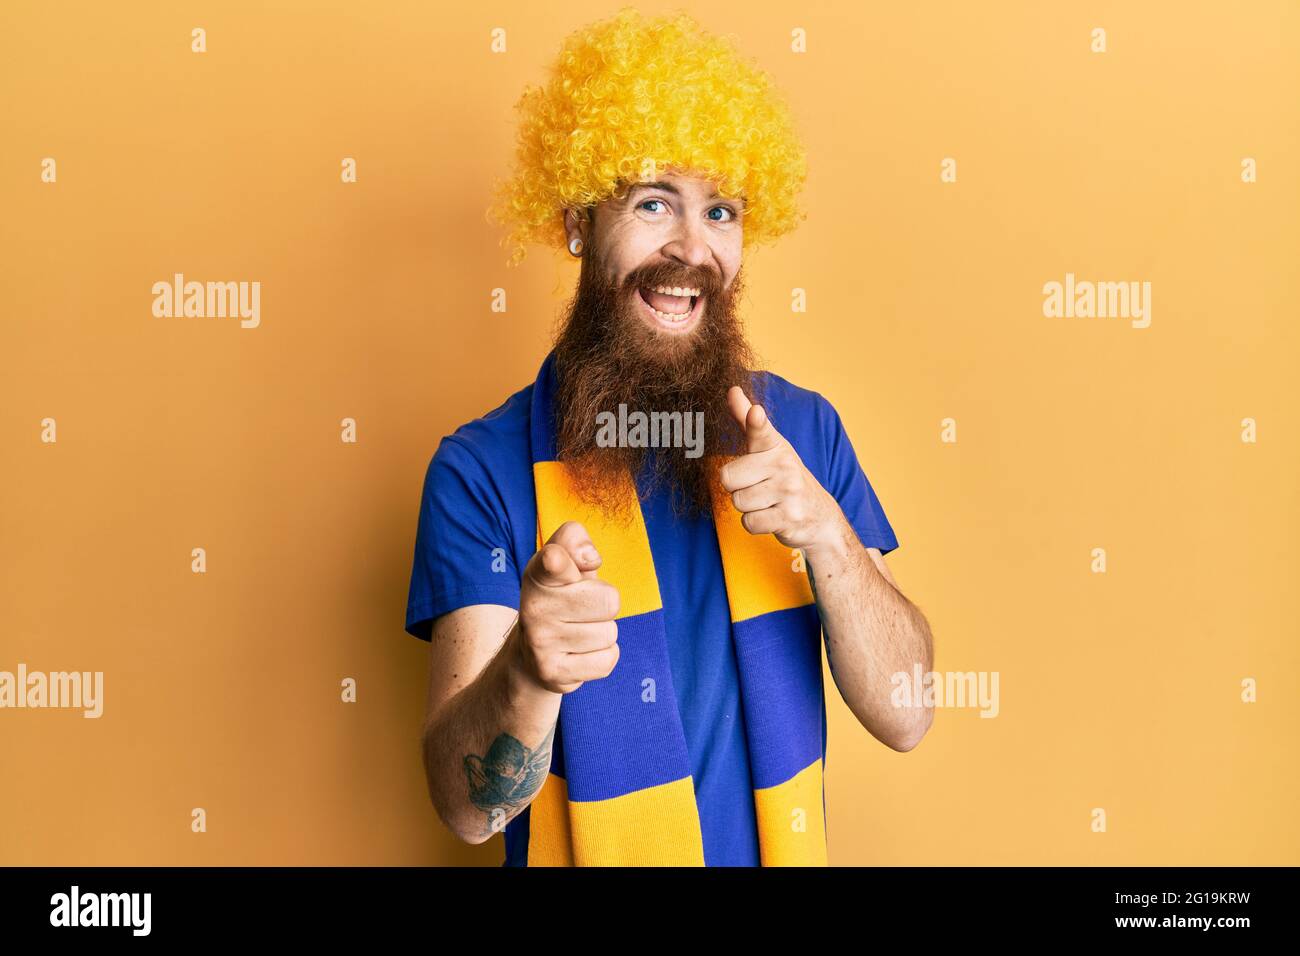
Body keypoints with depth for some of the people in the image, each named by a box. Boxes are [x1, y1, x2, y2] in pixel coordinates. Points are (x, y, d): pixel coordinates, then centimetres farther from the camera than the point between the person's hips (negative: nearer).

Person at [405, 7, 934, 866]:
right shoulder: (482, 468, -17)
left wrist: (826, 533, -27)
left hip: (780, 847, 3)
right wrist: (526, 675, -40)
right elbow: (468, 808, -20)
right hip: (584, 851, -2)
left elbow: (903, 716, -11)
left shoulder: (803, 430, -9)